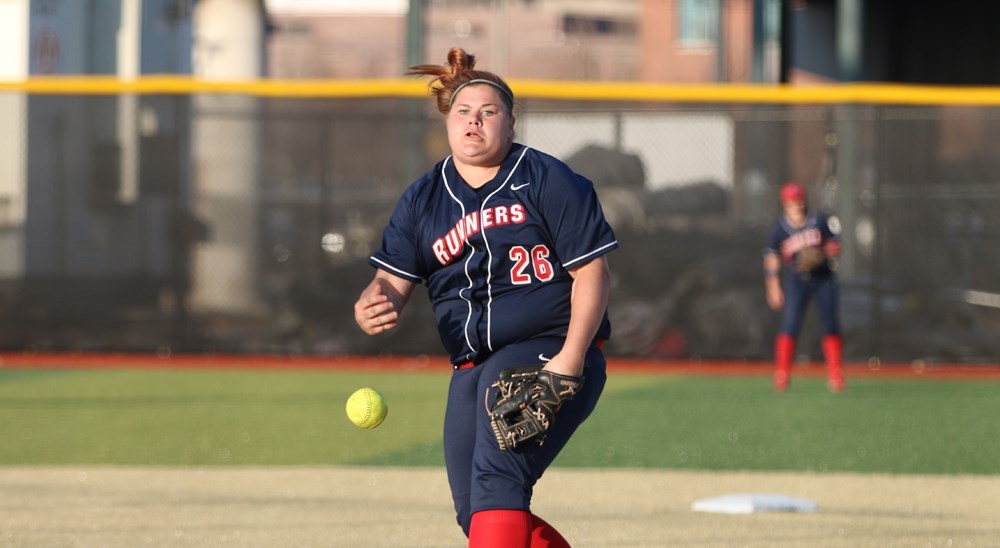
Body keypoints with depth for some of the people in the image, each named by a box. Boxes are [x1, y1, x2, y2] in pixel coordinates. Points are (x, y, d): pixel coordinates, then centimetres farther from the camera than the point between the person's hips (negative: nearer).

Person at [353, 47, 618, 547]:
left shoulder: (547, 181, -2)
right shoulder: (422, 200, 11)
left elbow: (591, 272, -6)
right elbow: (393, 280, 3)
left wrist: (570, 360, -18)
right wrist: (372, 309, -24)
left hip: (549, 355, -6)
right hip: (473, 369, 6)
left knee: (496, 476, -25)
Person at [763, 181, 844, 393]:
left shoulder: (819, 220, -4)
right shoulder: (780, 227, -6)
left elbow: (835, 246, 5)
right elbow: (772, 258, 1)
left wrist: (822, 253, -17)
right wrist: (773, 288, -2)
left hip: (823, 278, 2)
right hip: (796, 281, -2)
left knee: (830, 326, 1)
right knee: (789, 326, -12)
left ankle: (835, 376, 9)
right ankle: (781, 376, -5)